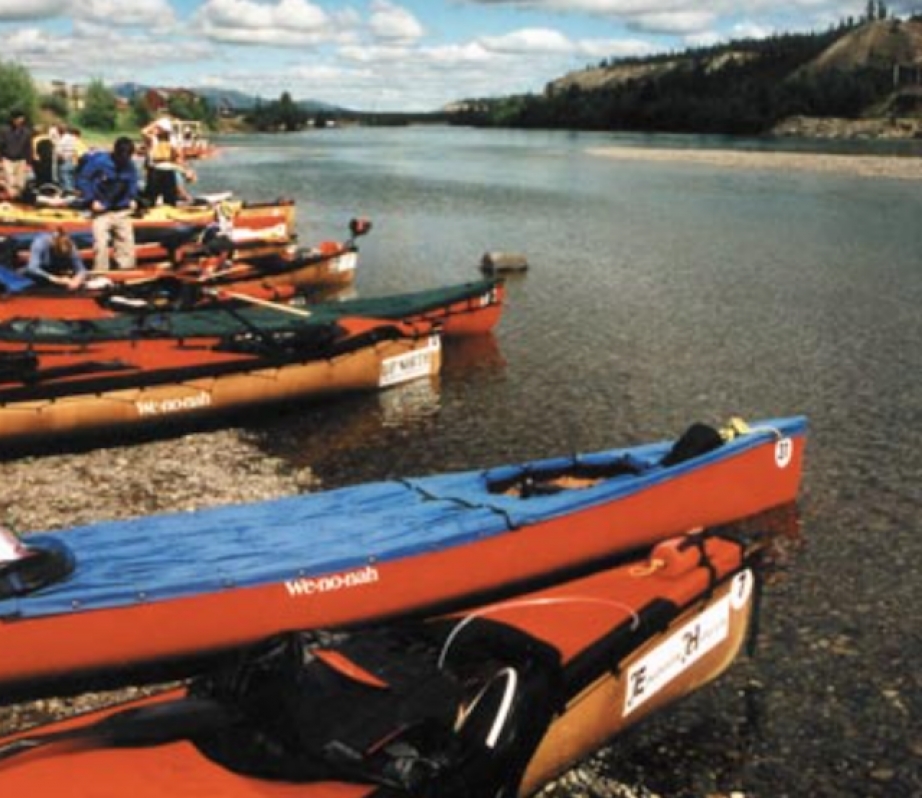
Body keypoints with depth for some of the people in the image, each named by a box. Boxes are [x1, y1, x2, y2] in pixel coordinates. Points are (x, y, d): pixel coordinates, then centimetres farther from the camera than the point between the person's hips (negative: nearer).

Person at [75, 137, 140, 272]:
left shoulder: (130, 165, -5)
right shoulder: (98, 161, -18)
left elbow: (133, 182, 16)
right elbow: (82, 179, -10)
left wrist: (133, 199, 4)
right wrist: (91, 200, -15)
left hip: (122, 211, 4)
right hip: (102, 210, -4)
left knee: (126, 240, 9)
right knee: (101, 243, -8)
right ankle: (101, 272, 1)